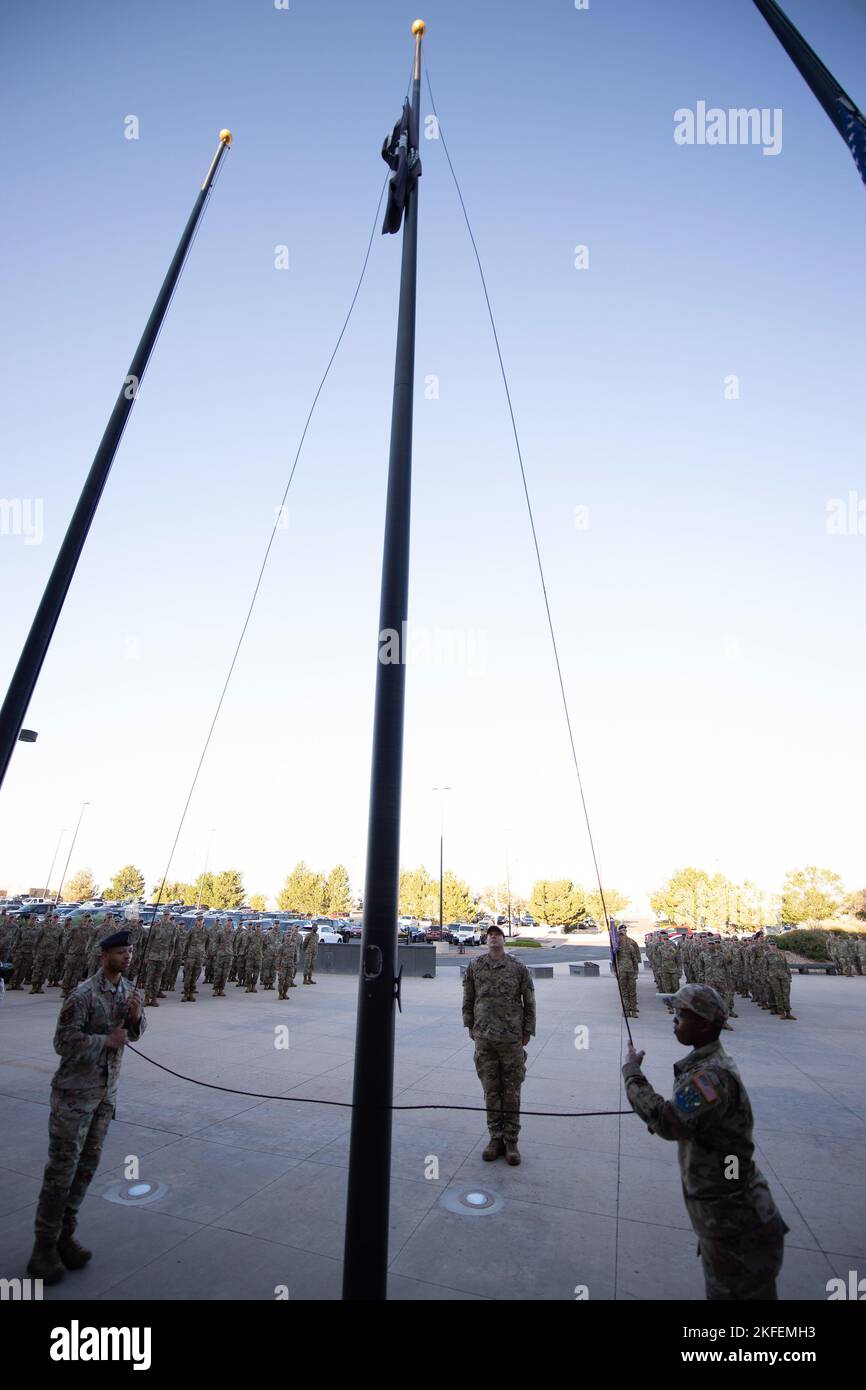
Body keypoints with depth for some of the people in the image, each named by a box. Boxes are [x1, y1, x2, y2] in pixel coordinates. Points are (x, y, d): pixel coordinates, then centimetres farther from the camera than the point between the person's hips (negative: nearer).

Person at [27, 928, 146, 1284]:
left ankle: (65, 1236, 28)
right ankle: (44, 1246, 17)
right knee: (61, 1169, 2)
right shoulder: (83, 995, -21)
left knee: (87, 1165, 14)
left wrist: (135, 1014, -14)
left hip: (106, 1092, 7)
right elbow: (64, 1042, -21)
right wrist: (107, 1041, -21)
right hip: (75, 1093, -6)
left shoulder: (128, 989, -1)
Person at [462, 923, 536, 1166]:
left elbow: (529, 1002, 2)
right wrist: (470, 1026, 9)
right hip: (484, 1038, 1)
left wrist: (527, 1031, 3)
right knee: (491, 1091, 11)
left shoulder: (518, 967, -4)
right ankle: (496, 1138, 25)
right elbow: (468, 999, 9)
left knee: (512, 1091, 7)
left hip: (512, 1038, -1)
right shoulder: (475, 966, 0)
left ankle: (511, 1140, 22)